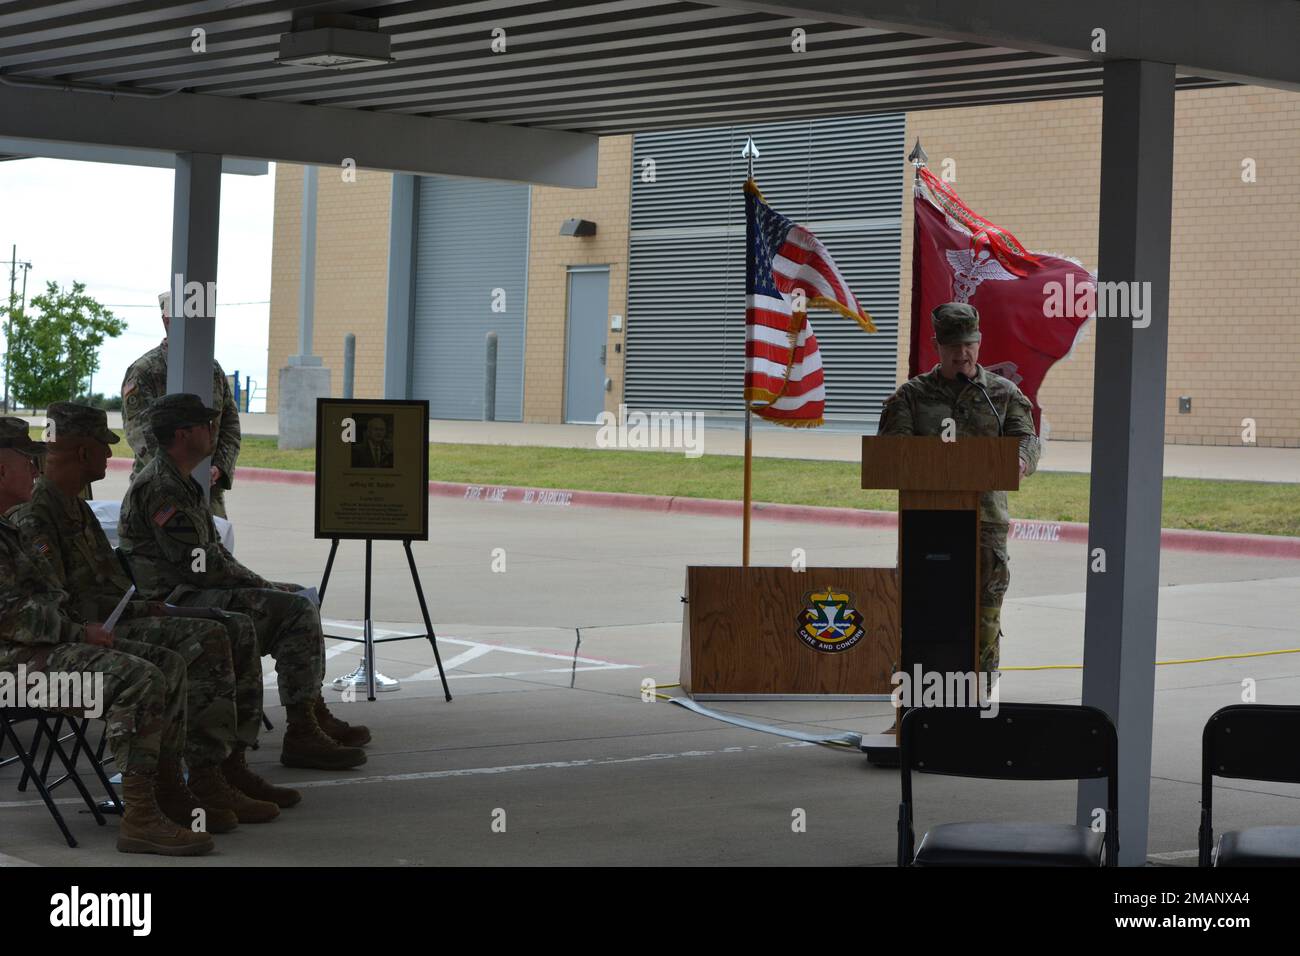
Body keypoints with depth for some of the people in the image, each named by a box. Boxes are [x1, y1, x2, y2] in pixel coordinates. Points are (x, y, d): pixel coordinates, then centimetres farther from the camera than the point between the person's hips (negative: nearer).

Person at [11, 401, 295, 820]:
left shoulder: (76, 509, 21)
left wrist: (142, 604, 7)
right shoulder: (32, 514, -13)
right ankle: (206, 781, -27)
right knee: (205, 639, -27)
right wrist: (134, 608, -16)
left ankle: (231, 765, -1)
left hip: (122, 616, 11)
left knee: (238, 628, 1)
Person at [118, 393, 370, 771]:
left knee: (300, 597, 17)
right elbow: (200, 564, -21)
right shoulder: (160, 487, -17)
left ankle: (316, 714, 19)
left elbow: (213, 550, 23)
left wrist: (260, 583, 11)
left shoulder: (180, 482, 18)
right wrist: (259, 585, -9)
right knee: (296, 610, -19)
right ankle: (301, 735, -19)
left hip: (193, 590, 11)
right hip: (176, 603, -11)